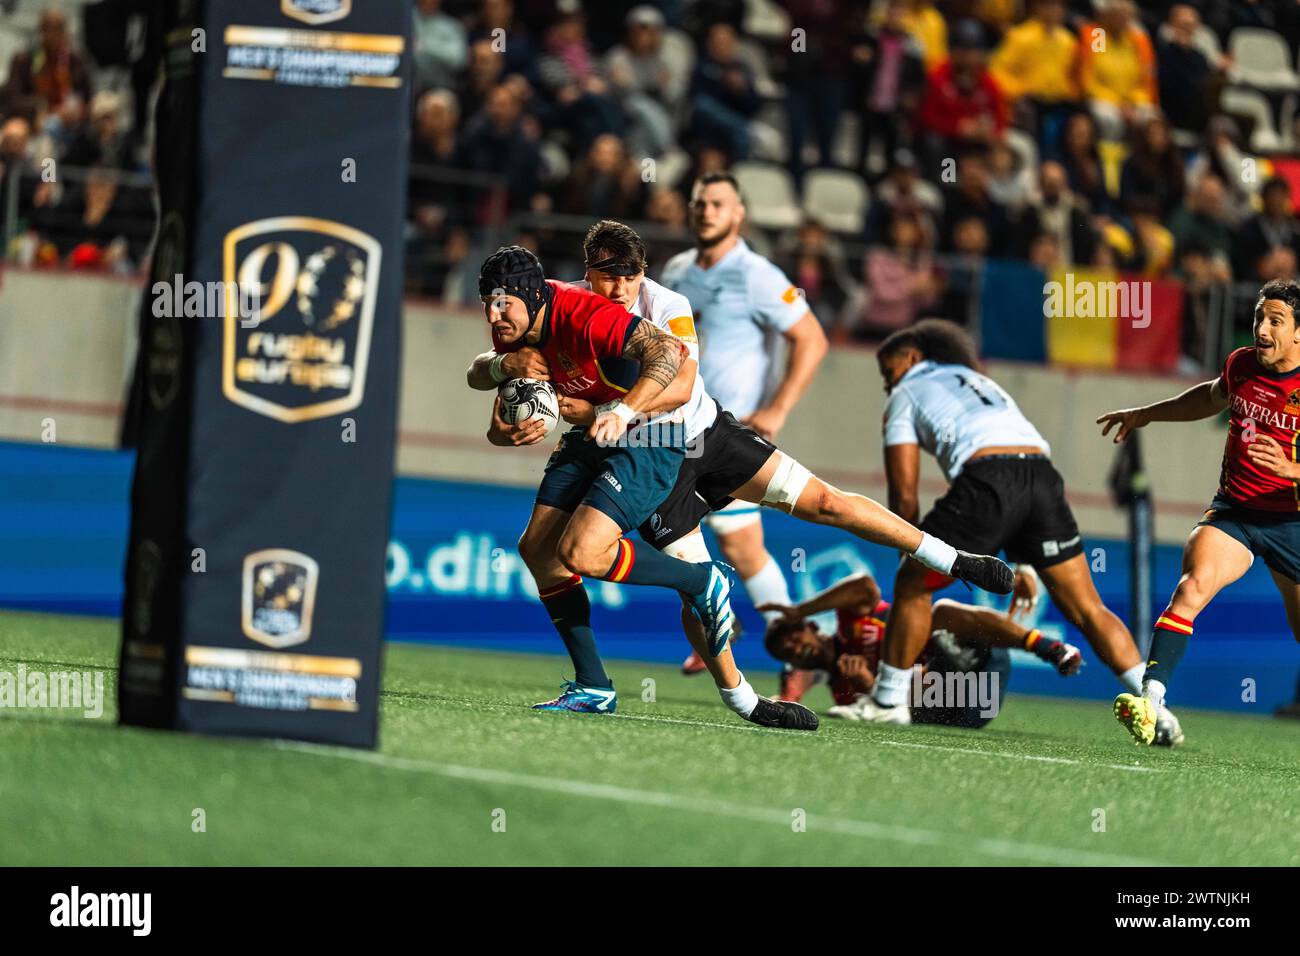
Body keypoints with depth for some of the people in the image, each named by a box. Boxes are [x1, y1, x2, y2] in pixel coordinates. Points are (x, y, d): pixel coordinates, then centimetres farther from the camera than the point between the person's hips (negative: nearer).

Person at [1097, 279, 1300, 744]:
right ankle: (1150, 700, -36)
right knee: (1192, 587, -25)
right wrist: (1148, 413, 28)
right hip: (1232, 509, 2)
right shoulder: (1241, 364, -1)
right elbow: (1213, 396, 26)